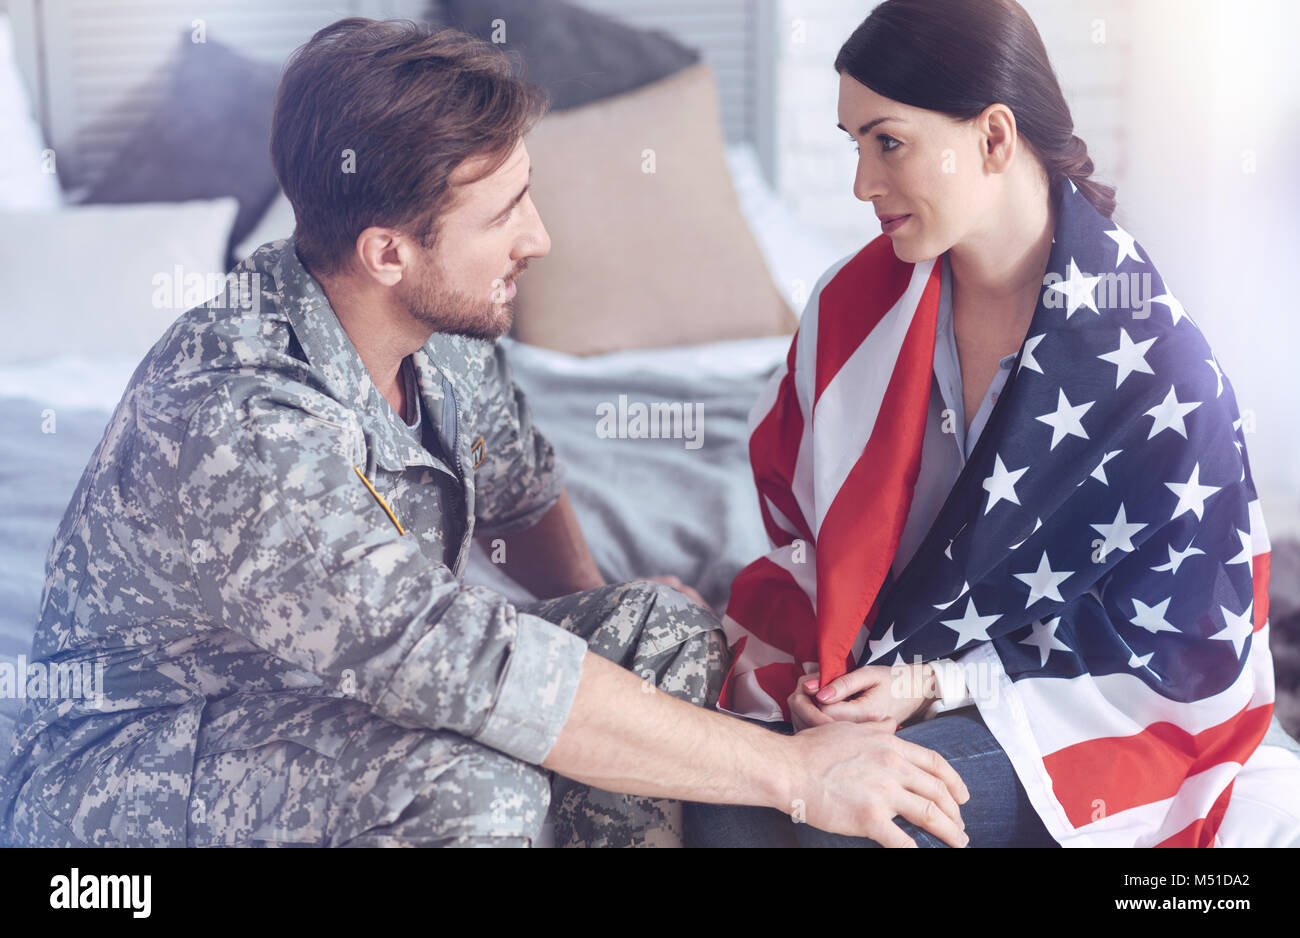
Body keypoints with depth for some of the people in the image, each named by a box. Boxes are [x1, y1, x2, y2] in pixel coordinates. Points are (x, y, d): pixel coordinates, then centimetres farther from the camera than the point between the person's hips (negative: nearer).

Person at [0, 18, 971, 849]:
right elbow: (491, 674, -38)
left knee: (666, 626, -6)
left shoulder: (442, 327, -8)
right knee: (477, 784, -35)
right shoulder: (240, 428, -35)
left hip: (352, 705, 8)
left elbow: (522, 491, 15)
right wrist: (793, 770, -32)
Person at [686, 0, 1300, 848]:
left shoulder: (1148, 356, -17)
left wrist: (937, 685, -17)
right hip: (883, 654, 4)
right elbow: (790, 495, 10)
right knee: (718, 791, -24)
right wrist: (821, 662, -8)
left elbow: (1178, 649, -11)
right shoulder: (857, 304, -3)